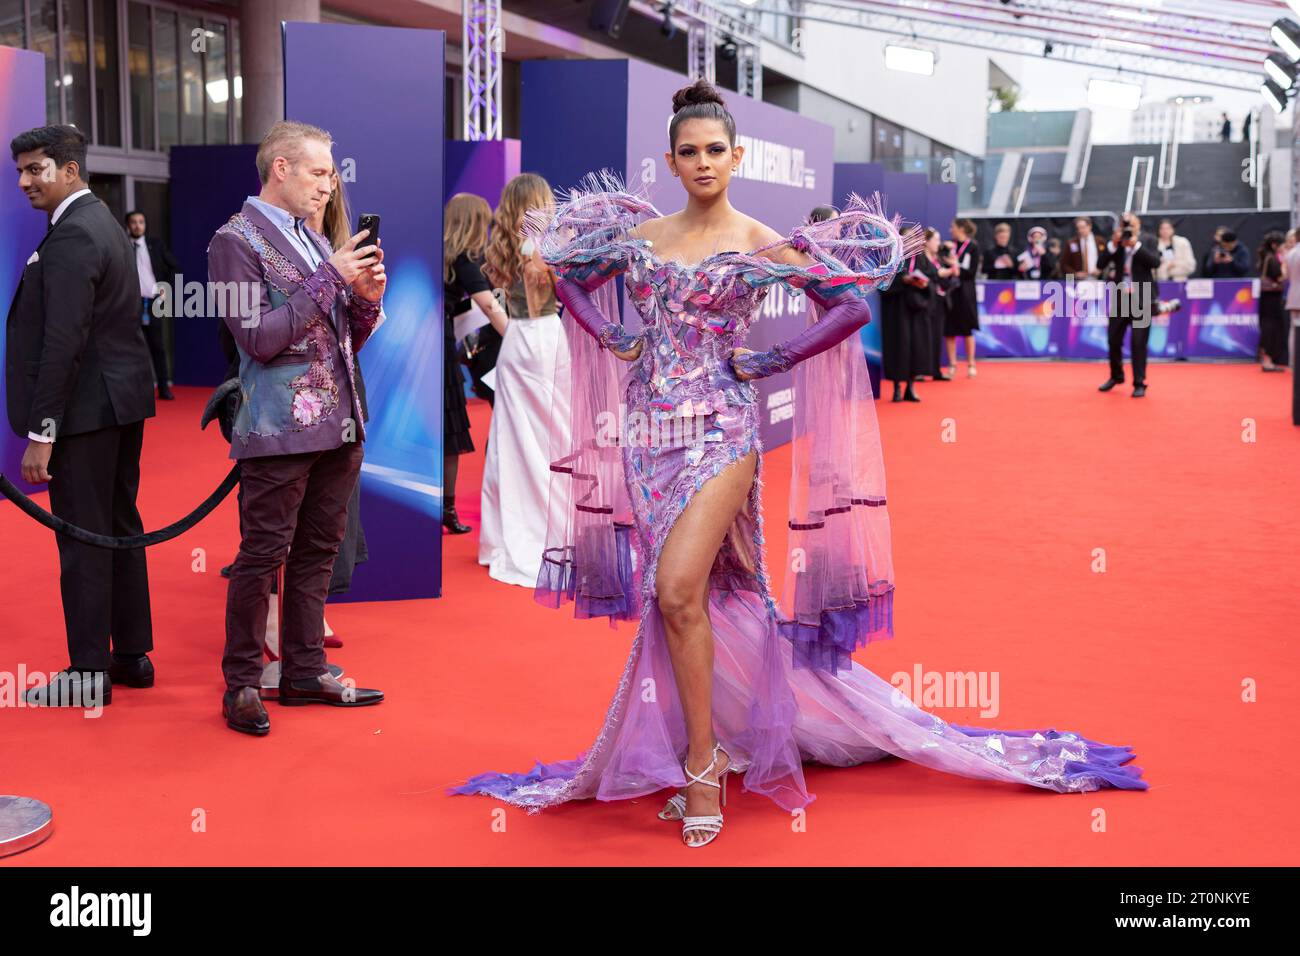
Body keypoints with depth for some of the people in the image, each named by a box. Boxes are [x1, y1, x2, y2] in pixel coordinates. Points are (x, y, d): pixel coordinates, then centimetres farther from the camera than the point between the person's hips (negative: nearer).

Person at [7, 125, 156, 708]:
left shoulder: (70, 237, -16)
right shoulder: (105, 223, 15)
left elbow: (63, 342, -22)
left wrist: (41, 433, -20)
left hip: (84, 409, -10)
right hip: (123, 401, 10)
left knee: (83, 538, -3)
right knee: (120, 528, 15)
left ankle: (88, 673, 5)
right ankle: (132, 654, 24)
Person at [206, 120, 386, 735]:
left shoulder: (316, 241, 15)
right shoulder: (236, 240, -7)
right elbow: (259, 339, -17)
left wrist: (367, 297, -3)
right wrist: (330, 279, -15)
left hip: (338, 425, 7)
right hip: (280, 430, -7)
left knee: (317, 552, 13)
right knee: (262, 557, 0)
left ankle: (304, 671, 24)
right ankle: (242, 685, 12)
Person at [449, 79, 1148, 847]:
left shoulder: (759, 244, -2)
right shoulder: (643, 235, 9)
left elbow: (853, 306, -6)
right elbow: (572, 281, 23)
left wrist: (770, 361, -7)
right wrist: (614, 338, 7)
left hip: (720, 429, -4)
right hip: (651, 430, 5)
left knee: (679, 591, -17)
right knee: (671, 599, 7)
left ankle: (702, 757, -4)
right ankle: (707, 751, 22)